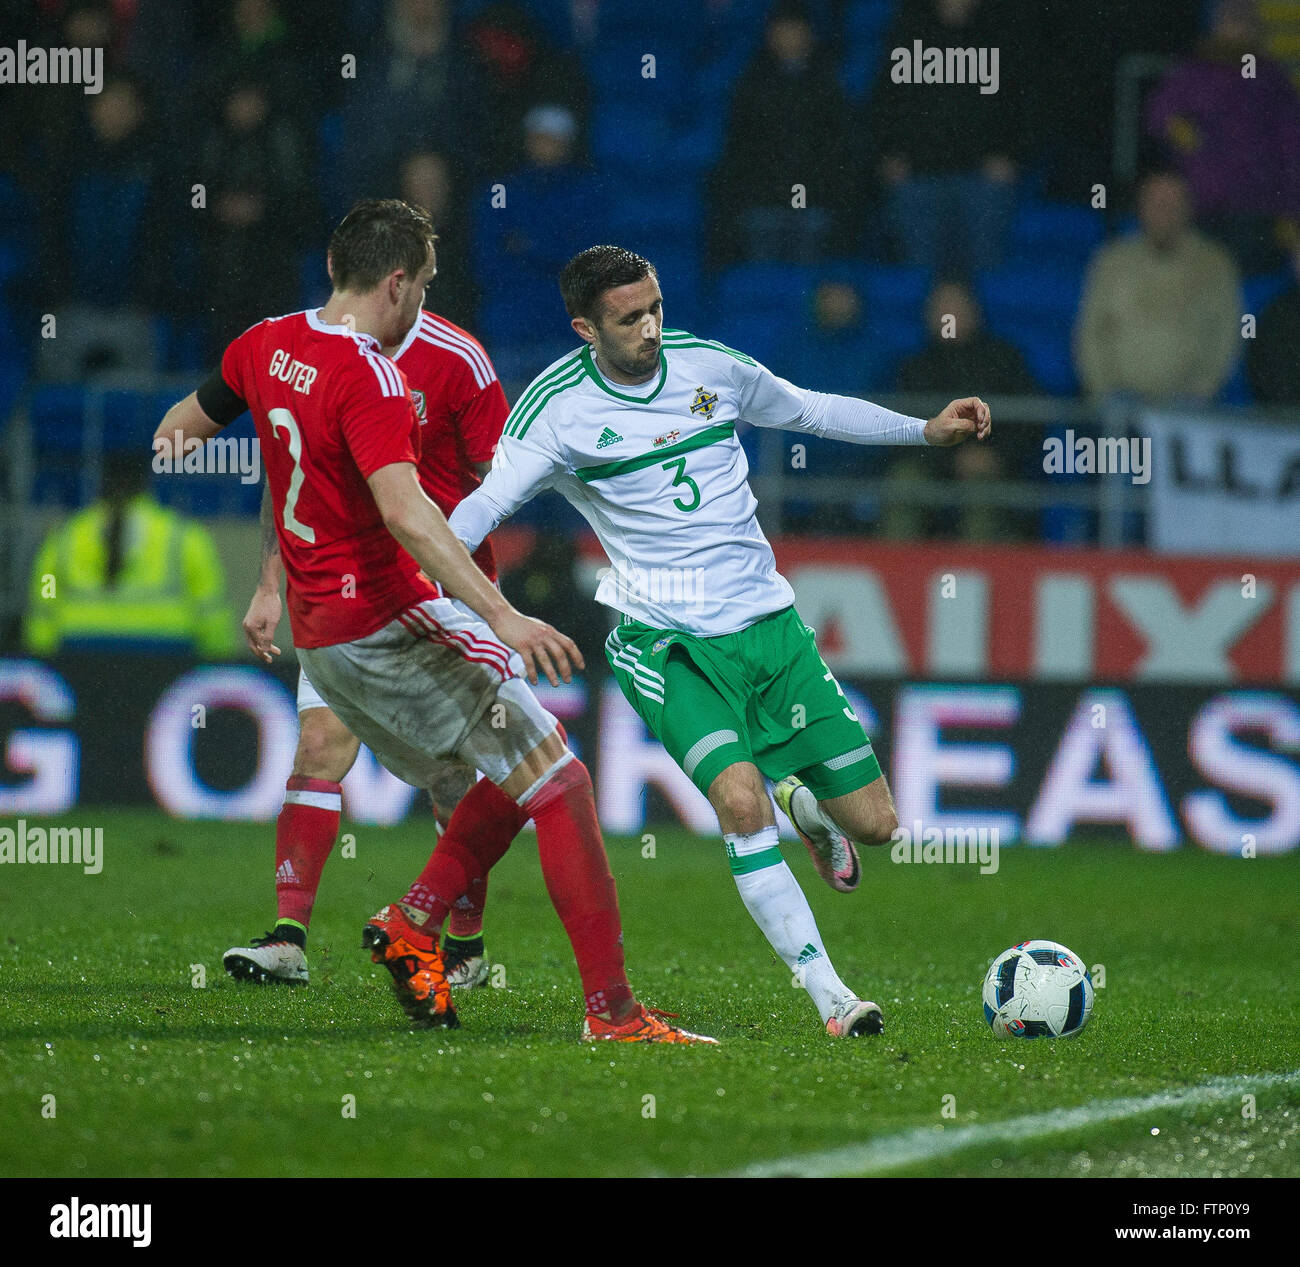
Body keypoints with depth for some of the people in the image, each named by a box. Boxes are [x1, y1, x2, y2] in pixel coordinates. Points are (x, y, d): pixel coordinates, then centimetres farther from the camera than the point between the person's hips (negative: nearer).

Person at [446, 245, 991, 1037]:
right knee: (741, 801, -28)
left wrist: (929, 430, 18)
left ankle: (806, 803, 39)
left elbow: (813, 411, 20)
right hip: (669, 643, -4)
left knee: (873, 824, 0)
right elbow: (486, 505, -13)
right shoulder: (559, 409, -8)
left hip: (770, 624, 4)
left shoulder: (710, 367, 4)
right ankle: (830, 998, -20)